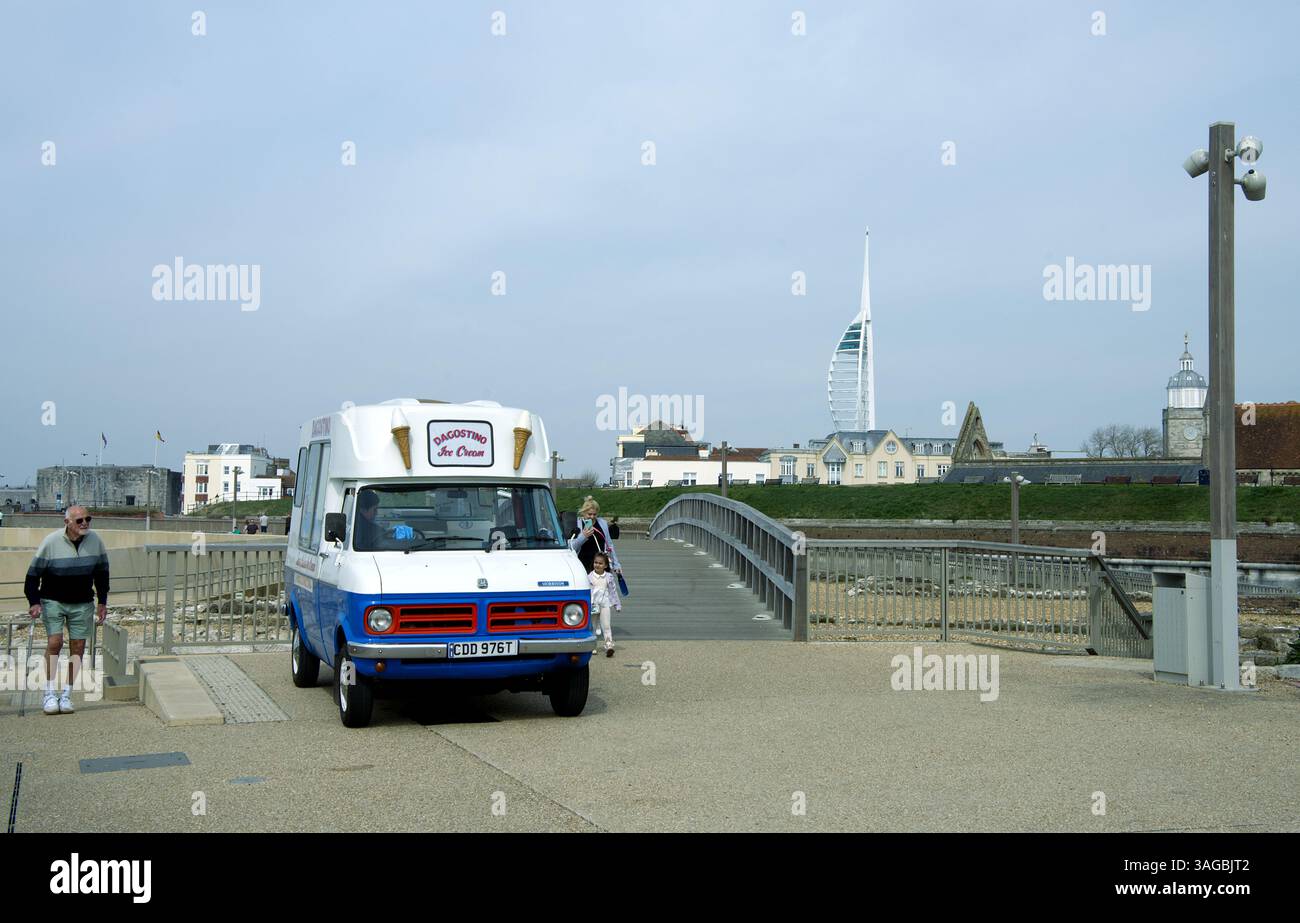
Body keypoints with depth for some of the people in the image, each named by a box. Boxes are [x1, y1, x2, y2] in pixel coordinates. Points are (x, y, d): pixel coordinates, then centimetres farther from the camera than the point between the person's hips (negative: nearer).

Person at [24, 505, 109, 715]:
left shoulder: (95, 541, -5)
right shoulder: (51, 542, -15)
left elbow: (101, 572, 9)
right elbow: (34, 572, -6)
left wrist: (102, 603, 8)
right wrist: (34, 602, -11)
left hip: (82, 603, 3)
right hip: (53, 601, -3)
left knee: (78, 647, 0)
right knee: (54, 642, -14)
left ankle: (67, 694, 10)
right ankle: (50, 693, -3)